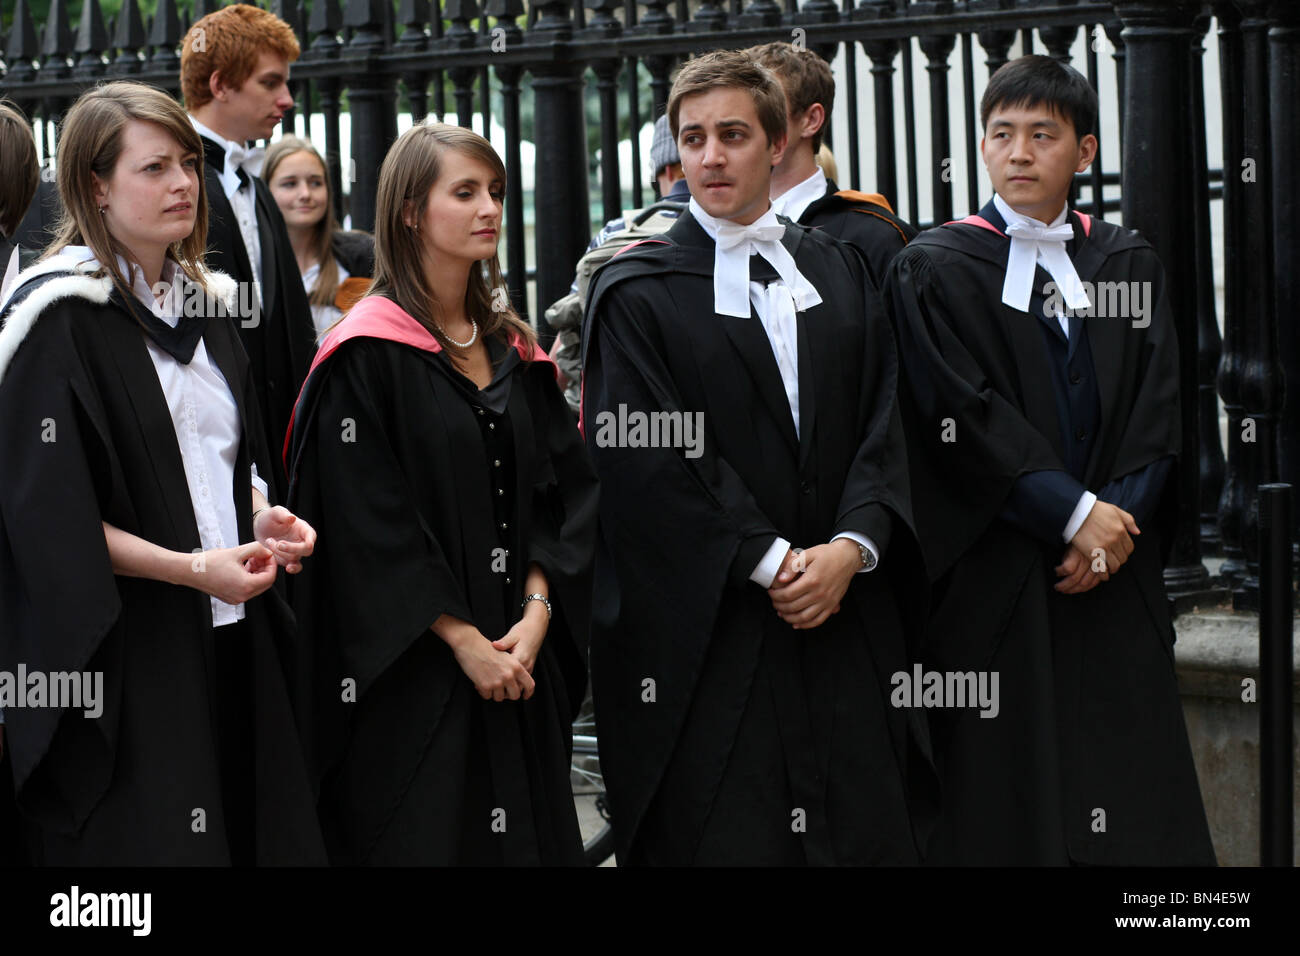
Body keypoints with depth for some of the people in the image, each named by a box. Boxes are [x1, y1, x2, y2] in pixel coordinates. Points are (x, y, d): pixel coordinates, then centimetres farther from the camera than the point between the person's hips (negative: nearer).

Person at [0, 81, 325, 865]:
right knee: (146, 844, -7)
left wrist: (263, 516, 2)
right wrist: (191, 568, -19)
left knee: (251, 831, 5)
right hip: (120, 653, -7)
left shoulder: (204, 304, 14)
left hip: (227, 638, 7)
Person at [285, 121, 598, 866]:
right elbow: (367, 527, -13)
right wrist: (464, 641, -16)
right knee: (428, 836, -4)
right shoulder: (368, 356, -8)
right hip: (411, 675, -6)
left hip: (520, 661, 6)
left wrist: (536, 613, -7)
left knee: (527, 833, 6)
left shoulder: (513, 350, 12)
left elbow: (564, 489, 8)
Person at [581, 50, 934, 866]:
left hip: (847, 619, 4)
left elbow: (882, 422, 7)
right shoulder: (638, 291, 2)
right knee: (725, 837, -5)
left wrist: (851, 546, -10)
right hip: (707, 629, -3)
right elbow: (652, 460, -7)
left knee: (867, 833, 0)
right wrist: (769, 562, -12)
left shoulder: (839, 272, 14)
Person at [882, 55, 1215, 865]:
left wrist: (1121, 518, -10)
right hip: (997, 580, -3)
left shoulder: (1129, 266, 12)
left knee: (1132, 801, 1)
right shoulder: (936, 270, 0)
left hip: (1118, 583, 4)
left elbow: (1158, 412, 6)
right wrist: (1074, 515, -14)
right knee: (1008, 802, -4)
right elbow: (963, 419, -9)